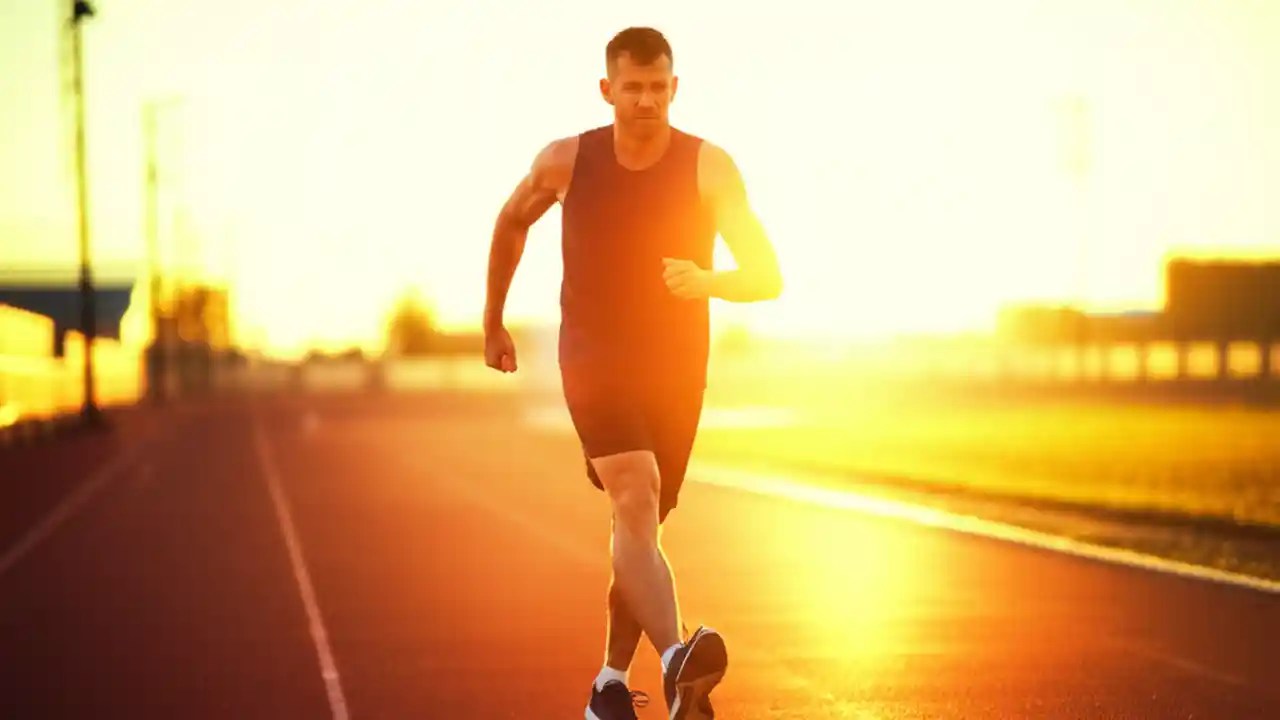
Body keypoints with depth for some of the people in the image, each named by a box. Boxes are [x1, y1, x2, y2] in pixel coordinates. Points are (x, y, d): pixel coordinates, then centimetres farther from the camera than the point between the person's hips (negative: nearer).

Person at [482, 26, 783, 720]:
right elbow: (511, 221, 17)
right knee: (635, 501, -24)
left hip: (675, 369, 2)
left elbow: (767, 277, -10)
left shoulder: (709, 168, -8)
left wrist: (708, 282, -31)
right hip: (594, 361, -2)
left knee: (639, 522, 10)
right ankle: (676, 663, -42)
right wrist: (493, 320, 21)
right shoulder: (567, 161, -4)